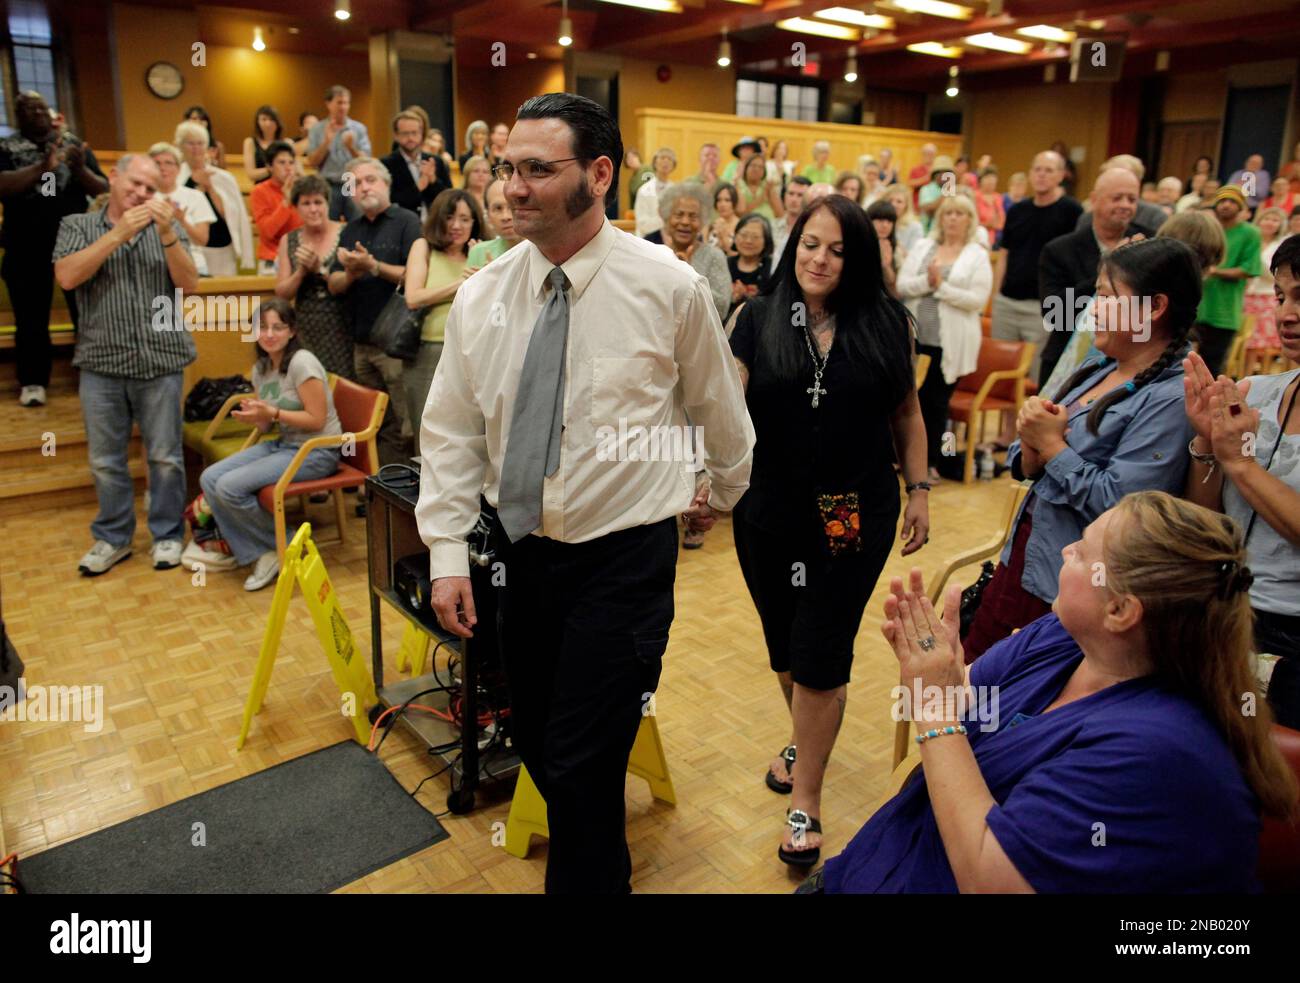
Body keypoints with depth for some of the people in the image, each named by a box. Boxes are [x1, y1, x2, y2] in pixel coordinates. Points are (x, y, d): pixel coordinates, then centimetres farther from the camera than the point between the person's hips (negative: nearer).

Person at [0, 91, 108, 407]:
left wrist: (81, 169, -18)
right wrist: (42, 168, -25)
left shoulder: (74, 144, 8)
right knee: (31, 318, 4)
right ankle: (33, 382, 13)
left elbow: (102, 189, 2)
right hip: (27, 247, 0)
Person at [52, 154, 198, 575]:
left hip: (160, 362, 0)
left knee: (165, 457, 3)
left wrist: (166, 234, -16)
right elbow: (67, 277, -10)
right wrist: (120, 232, -13)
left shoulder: (167, 227, 9)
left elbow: (190, 284, -3)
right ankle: (112, 538, 22)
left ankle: (167, 535, 17)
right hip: (101, 363, 0)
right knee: (105, 460, 7)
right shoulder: (77, 225, 7)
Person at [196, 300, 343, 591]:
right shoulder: (260, 368, 9)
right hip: (283, 444, 9)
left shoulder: (301, 362, -15)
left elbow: (317, 420, -17)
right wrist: (253, 414, -9)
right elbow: (266, 426, 13)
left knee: (230, 487, -19)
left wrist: (272, 413, -23)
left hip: (316, 452, -8)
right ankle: (247, 552, 3)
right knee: (209, 479, -5)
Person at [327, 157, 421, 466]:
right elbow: (334, 285, 13)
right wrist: (350, 273, -7)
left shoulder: (407, 222, -1)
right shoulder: (350, 230, 19)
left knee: (404, 426, -7)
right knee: (376, 424, 11)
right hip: (361, 344, 7)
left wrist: (373, 266, -17)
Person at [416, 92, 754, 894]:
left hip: (624, 556, -4)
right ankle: (596, 849, 46)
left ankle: (589, 879, 25)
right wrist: (448, 552, -1)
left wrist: (723, 493, 19)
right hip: (520, 550, 5)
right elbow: (451, 431, 4)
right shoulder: (481, 295, 0)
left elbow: (718, 407, 5)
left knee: (583, 765, -4)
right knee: (533, 739, 17)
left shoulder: (671, 288, -10)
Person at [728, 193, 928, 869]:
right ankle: (805, 738, 47)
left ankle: (806, 802, 18)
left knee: (820, 653, 0)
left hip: (855, 515, -1)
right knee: (784, 644, 16)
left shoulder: (882, 322, -1)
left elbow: (906, 413, 8)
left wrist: (919, 490, 7)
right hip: (769, 514, 2)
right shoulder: (759, 318, -2)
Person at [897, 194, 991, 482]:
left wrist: (941, 285, -16)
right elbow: (902, 286, 0)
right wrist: (927, 281, -17)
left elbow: (978, 299, -10)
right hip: (915, 336, 3)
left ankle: (931, 462, 16)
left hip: (949, 342, -2)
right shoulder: (922, 248, 9)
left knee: (937, 402, 4)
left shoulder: (978, 256, 0)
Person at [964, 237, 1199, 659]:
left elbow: (1117, 506, -25)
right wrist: (1032, 445, -13)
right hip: (1020, 560, 8)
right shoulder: (1096, 367, 6)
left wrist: (1052, 445, -16)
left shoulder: (1170, 399, -19)